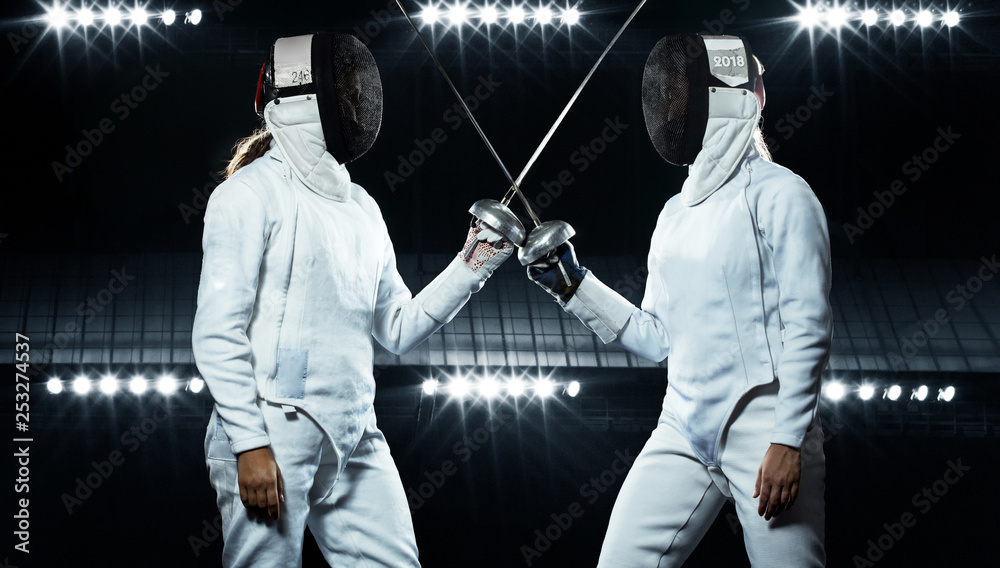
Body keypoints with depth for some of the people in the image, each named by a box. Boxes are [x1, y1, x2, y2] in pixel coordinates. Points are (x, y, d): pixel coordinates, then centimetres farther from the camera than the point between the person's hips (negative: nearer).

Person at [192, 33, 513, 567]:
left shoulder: (359, 206, 15)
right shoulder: (251, 193, -8)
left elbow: (399, 328, 18)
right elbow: (217, 332, -13)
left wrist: (474, 262, 8)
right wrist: (250, 445, -19)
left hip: (354, 441, 7)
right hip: (271, 441, -7)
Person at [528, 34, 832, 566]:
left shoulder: (780, 196, -8)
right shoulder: (675, 213, 14)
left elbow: (807, 329, -13)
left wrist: (788, 442, -18)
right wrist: (571, 284, 7)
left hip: (764, 429, -7)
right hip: (683, 428, 7)